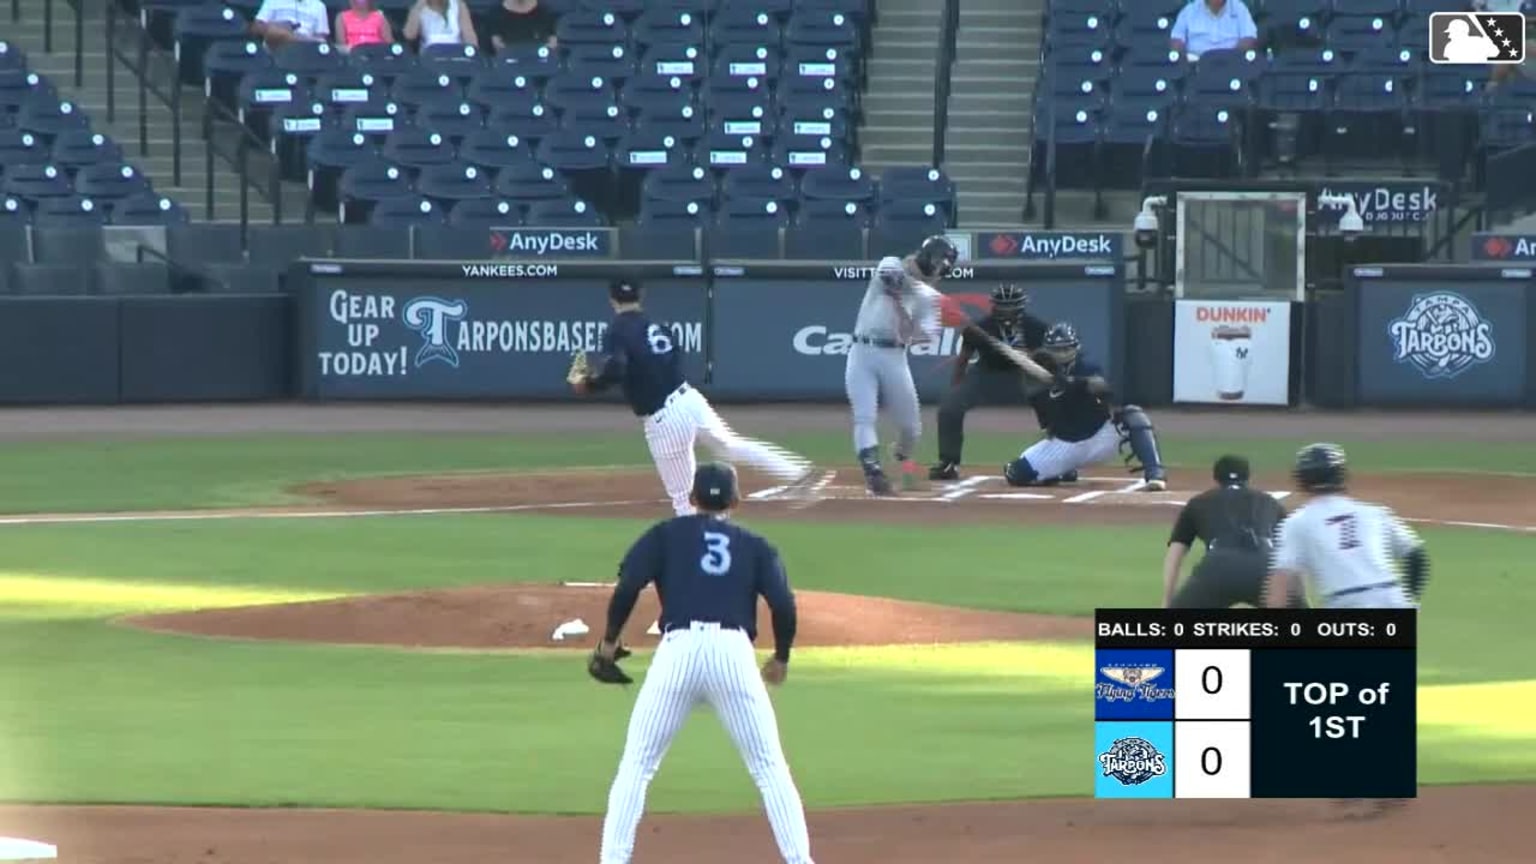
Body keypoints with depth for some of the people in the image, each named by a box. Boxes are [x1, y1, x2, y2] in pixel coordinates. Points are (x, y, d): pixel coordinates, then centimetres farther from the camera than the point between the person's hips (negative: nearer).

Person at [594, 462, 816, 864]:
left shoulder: (666, 534, 16)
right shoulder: (755, 545, 19)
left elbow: (628, 584, 1)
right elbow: (783, 604, 6)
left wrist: (610, 639, 13)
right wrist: (781, 657, 20)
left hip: (678, 650, -1)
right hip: (735, 652, 1)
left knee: (636, 765, 9)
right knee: (770, 768, 10)